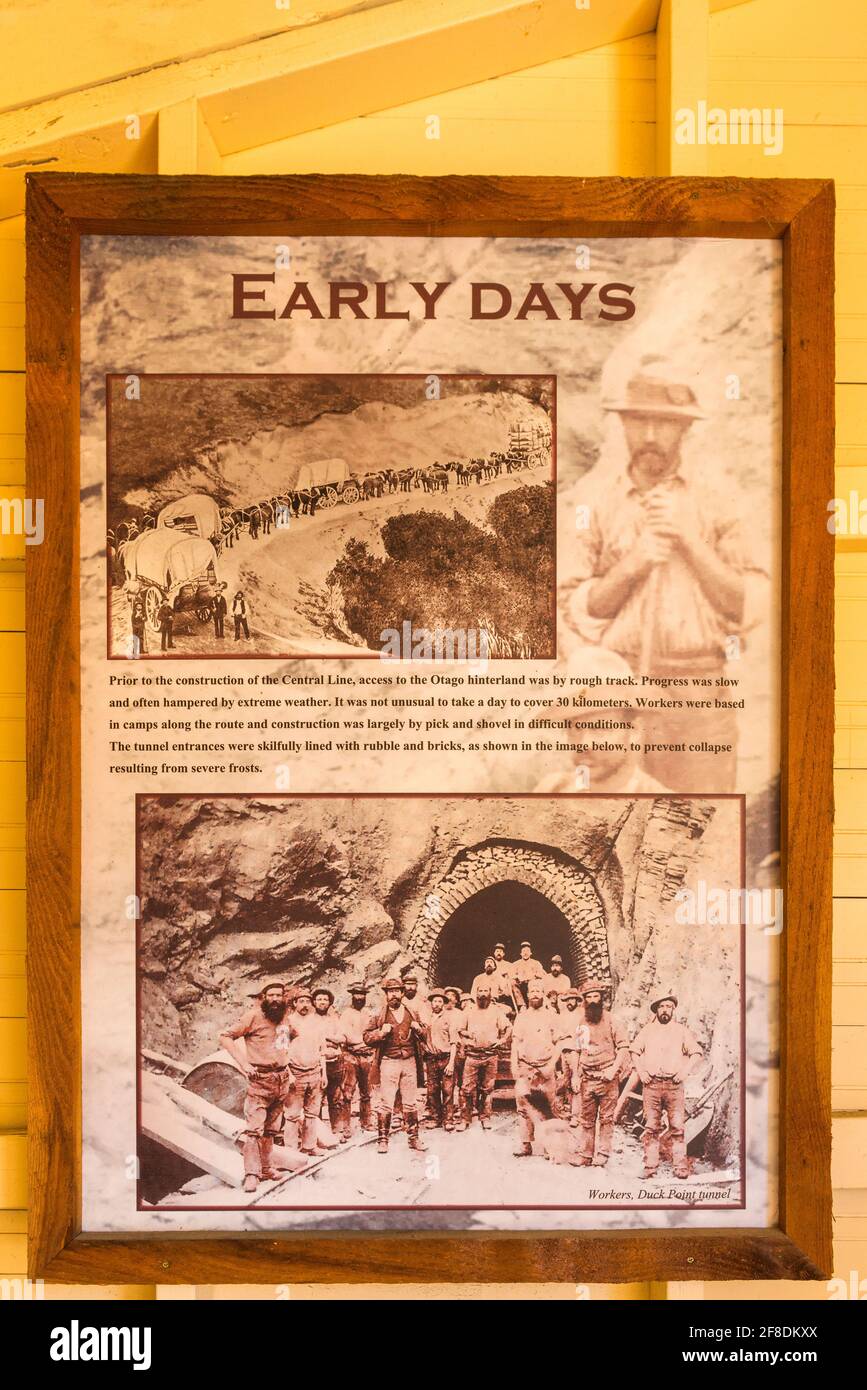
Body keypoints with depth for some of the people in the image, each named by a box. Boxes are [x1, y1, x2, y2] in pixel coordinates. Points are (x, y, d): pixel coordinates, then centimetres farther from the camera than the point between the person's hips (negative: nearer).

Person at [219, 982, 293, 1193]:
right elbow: (225, 1037, -13)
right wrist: (243, 1063, -19)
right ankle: (251, 1174, -12)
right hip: (260, 1079, -6)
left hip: (281, 1079, 7)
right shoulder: (253, 1016, -10)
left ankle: (265, 1168, 22)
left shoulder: (284, 1018, 10)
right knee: (254, 1128, -13)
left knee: (271, 1128, 13)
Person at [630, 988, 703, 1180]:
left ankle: (680, 1166, -2)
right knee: (651, 1127, 0)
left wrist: (685, 1071, -1)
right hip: (651, 1084, 1)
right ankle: (650, 1166, 4)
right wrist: (640, 1071, 4)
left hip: (674, 1085, -1)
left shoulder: (681, 1030, 10)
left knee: (677, 1127, -5)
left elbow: (696, 1052, 11)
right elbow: (634, 1051, 18)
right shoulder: (647, 1030, 13)